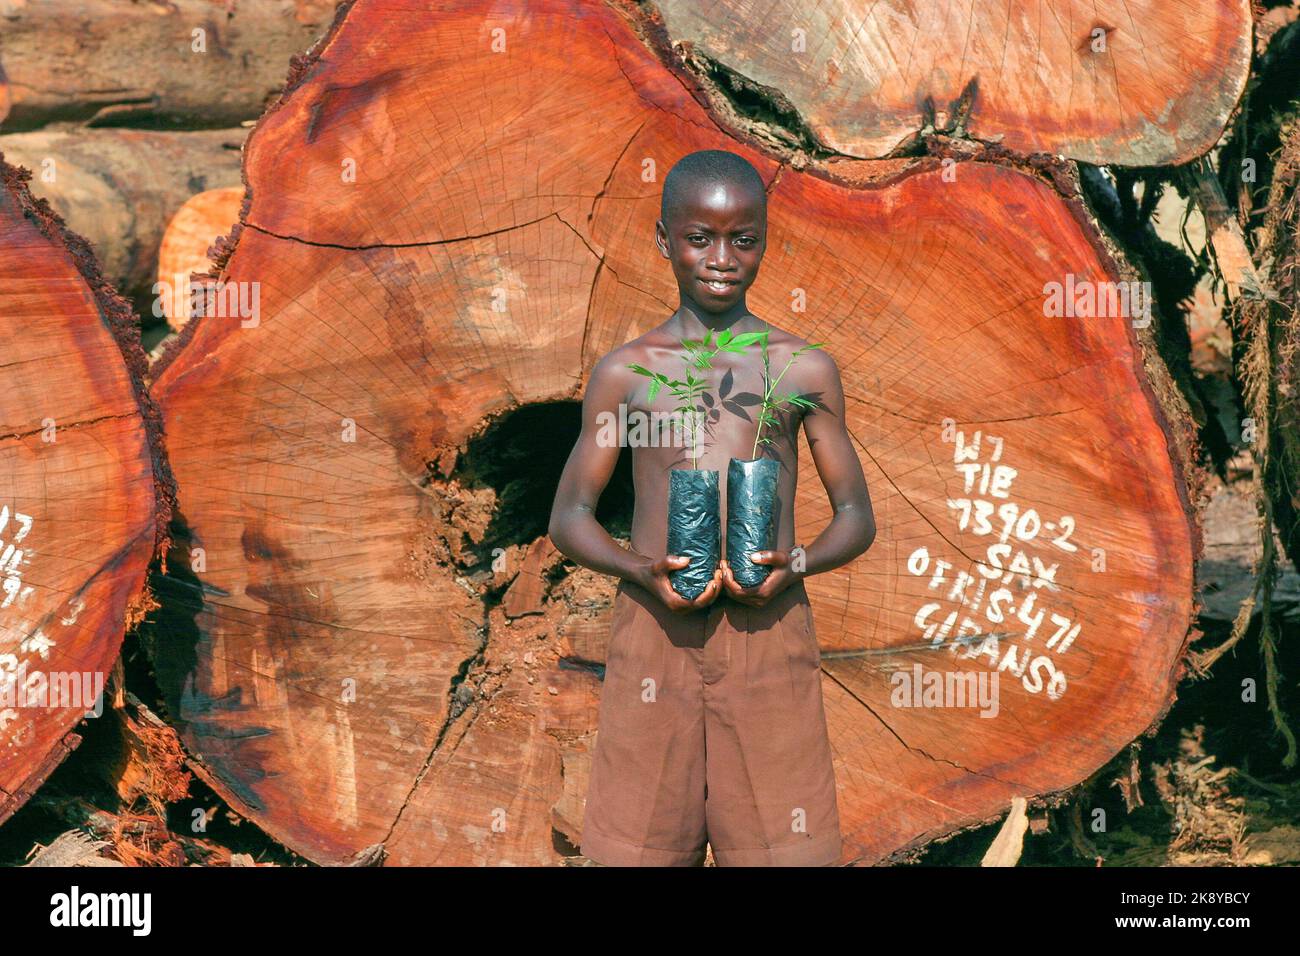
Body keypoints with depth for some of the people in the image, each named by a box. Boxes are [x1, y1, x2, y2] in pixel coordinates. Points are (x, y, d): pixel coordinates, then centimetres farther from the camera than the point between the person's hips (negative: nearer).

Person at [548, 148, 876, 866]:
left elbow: (857, 516, 12)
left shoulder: (805, 369, 8)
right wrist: (642, 571, -10)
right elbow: (568, 517, 10)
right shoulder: (625, 371, 8)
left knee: (776, 844, 0)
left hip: (768, 628, 0)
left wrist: (796, 564, -10)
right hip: (653, 627, 0)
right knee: (641, 842, 3)